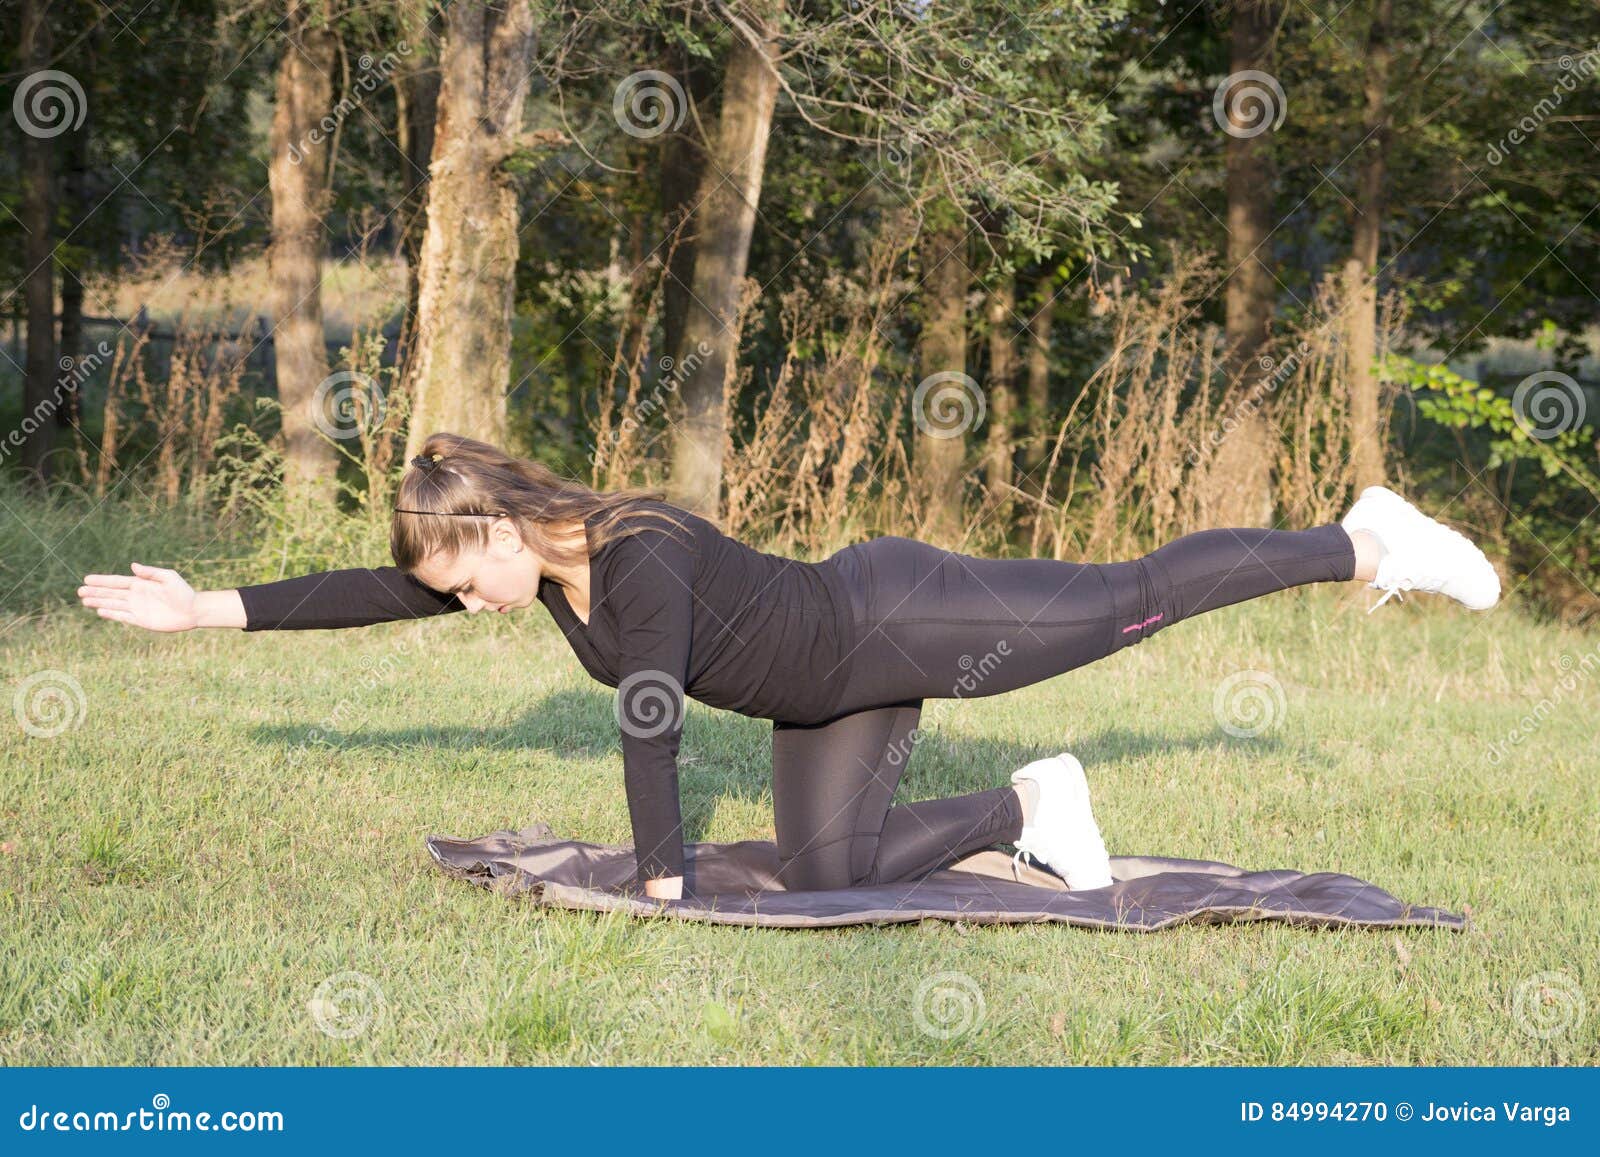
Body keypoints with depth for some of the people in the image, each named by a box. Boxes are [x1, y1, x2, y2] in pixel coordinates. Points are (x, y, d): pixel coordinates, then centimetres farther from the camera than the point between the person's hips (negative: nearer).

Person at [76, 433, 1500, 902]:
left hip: (908, 619, -8)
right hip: (835, 691, 8)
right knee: (829, 870, 6)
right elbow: (377, 592, -1)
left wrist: (662, 891, -27)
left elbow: (653, 731, -31)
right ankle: (1026, 807, 23)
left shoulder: (639, 556, -30)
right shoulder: (536, 564, -4)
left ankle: (1365, 541, 16)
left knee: (1138, 596, 1)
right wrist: (215, 608, -6)